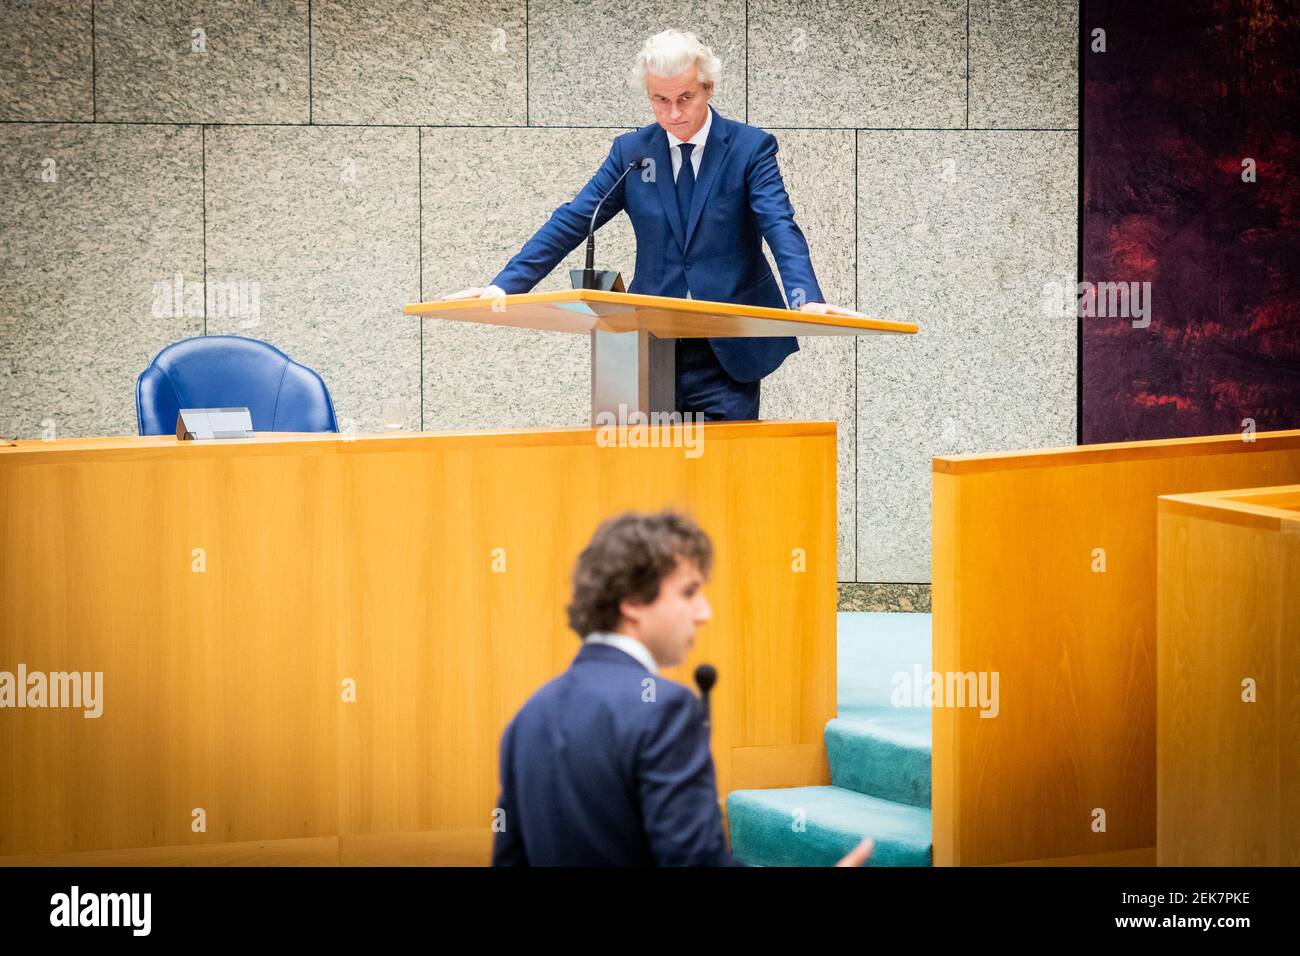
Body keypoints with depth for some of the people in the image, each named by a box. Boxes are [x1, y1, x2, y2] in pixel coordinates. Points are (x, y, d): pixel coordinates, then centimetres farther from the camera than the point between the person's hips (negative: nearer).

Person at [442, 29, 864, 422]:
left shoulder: (751, 147, -3)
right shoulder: (631, 151, 6)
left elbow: (781, 228, -15)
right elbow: (572, 221, 3)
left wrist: (806, 299, -33)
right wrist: (506, 285, -8)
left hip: (731, 350, -3)